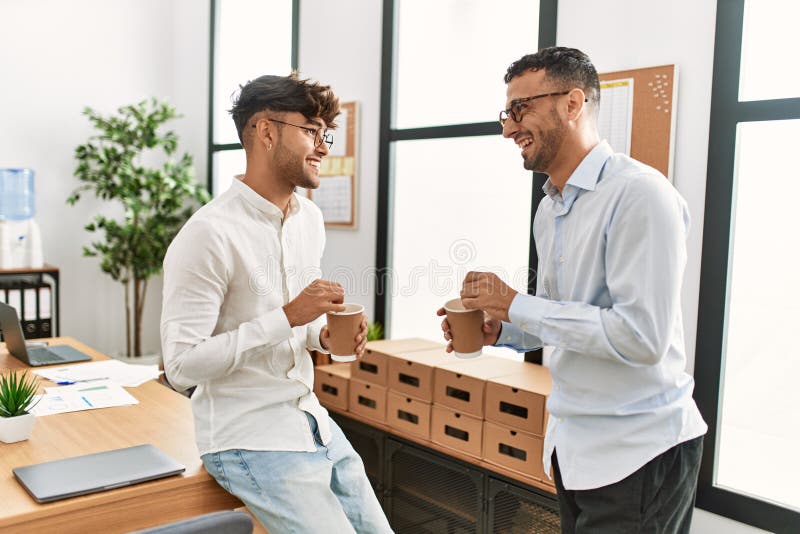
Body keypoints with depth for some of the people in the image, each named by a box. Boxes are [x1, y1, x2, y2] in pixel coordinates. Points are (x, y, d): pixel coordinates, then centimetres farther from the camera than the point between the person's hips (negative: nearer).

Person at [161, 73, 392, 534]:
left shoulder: (310, 219, 6)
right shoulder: (210, 235, -19)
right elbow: (182, 366, -20)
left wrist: (324, 334, -3)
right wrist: (287, 317, -25)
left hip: (313, 422, 8)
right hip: (252, 439, -7)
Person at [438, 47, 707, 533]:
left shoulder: (638, 193, -19)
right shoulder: (550, 209, 8)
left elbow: (641, 336, -26)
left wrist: (516, 306, -20)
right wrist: (499, 330, -1)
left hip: (639, 451, -8)